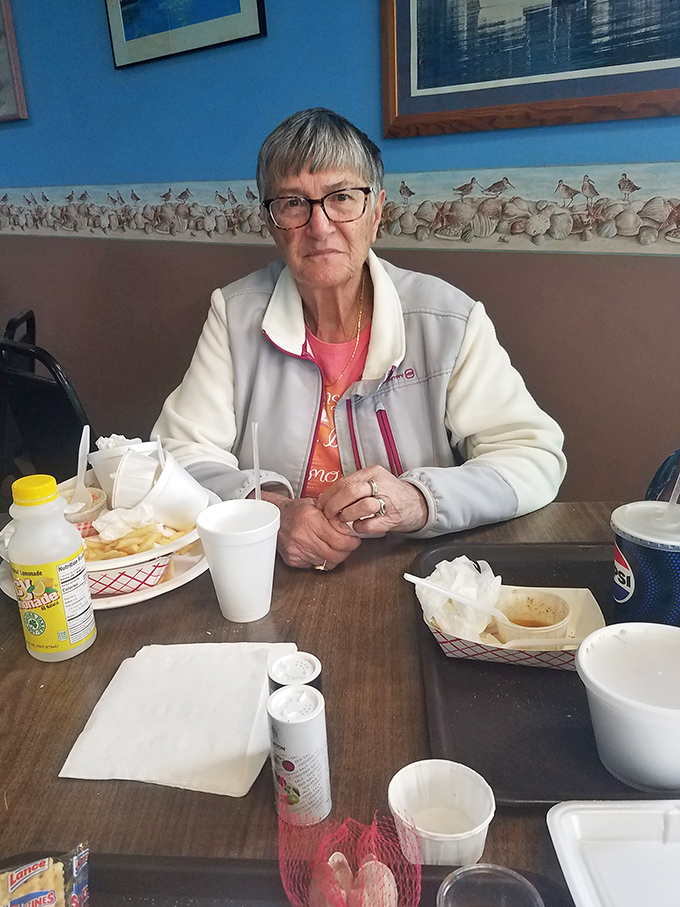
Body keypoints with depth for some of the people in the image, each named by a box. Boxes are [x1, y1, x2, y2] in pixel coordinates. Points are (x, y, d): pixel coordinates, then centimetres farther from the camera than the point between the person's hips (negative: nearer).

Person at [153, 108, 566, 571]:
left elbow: (535, 456, -8)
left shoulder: (449, 319, -6)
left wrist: (419, 499, -26)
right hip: (273, 581, 4)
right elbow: (181, 452, -3)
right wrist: (269, 509, -23)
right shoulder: (236, 314, -1)